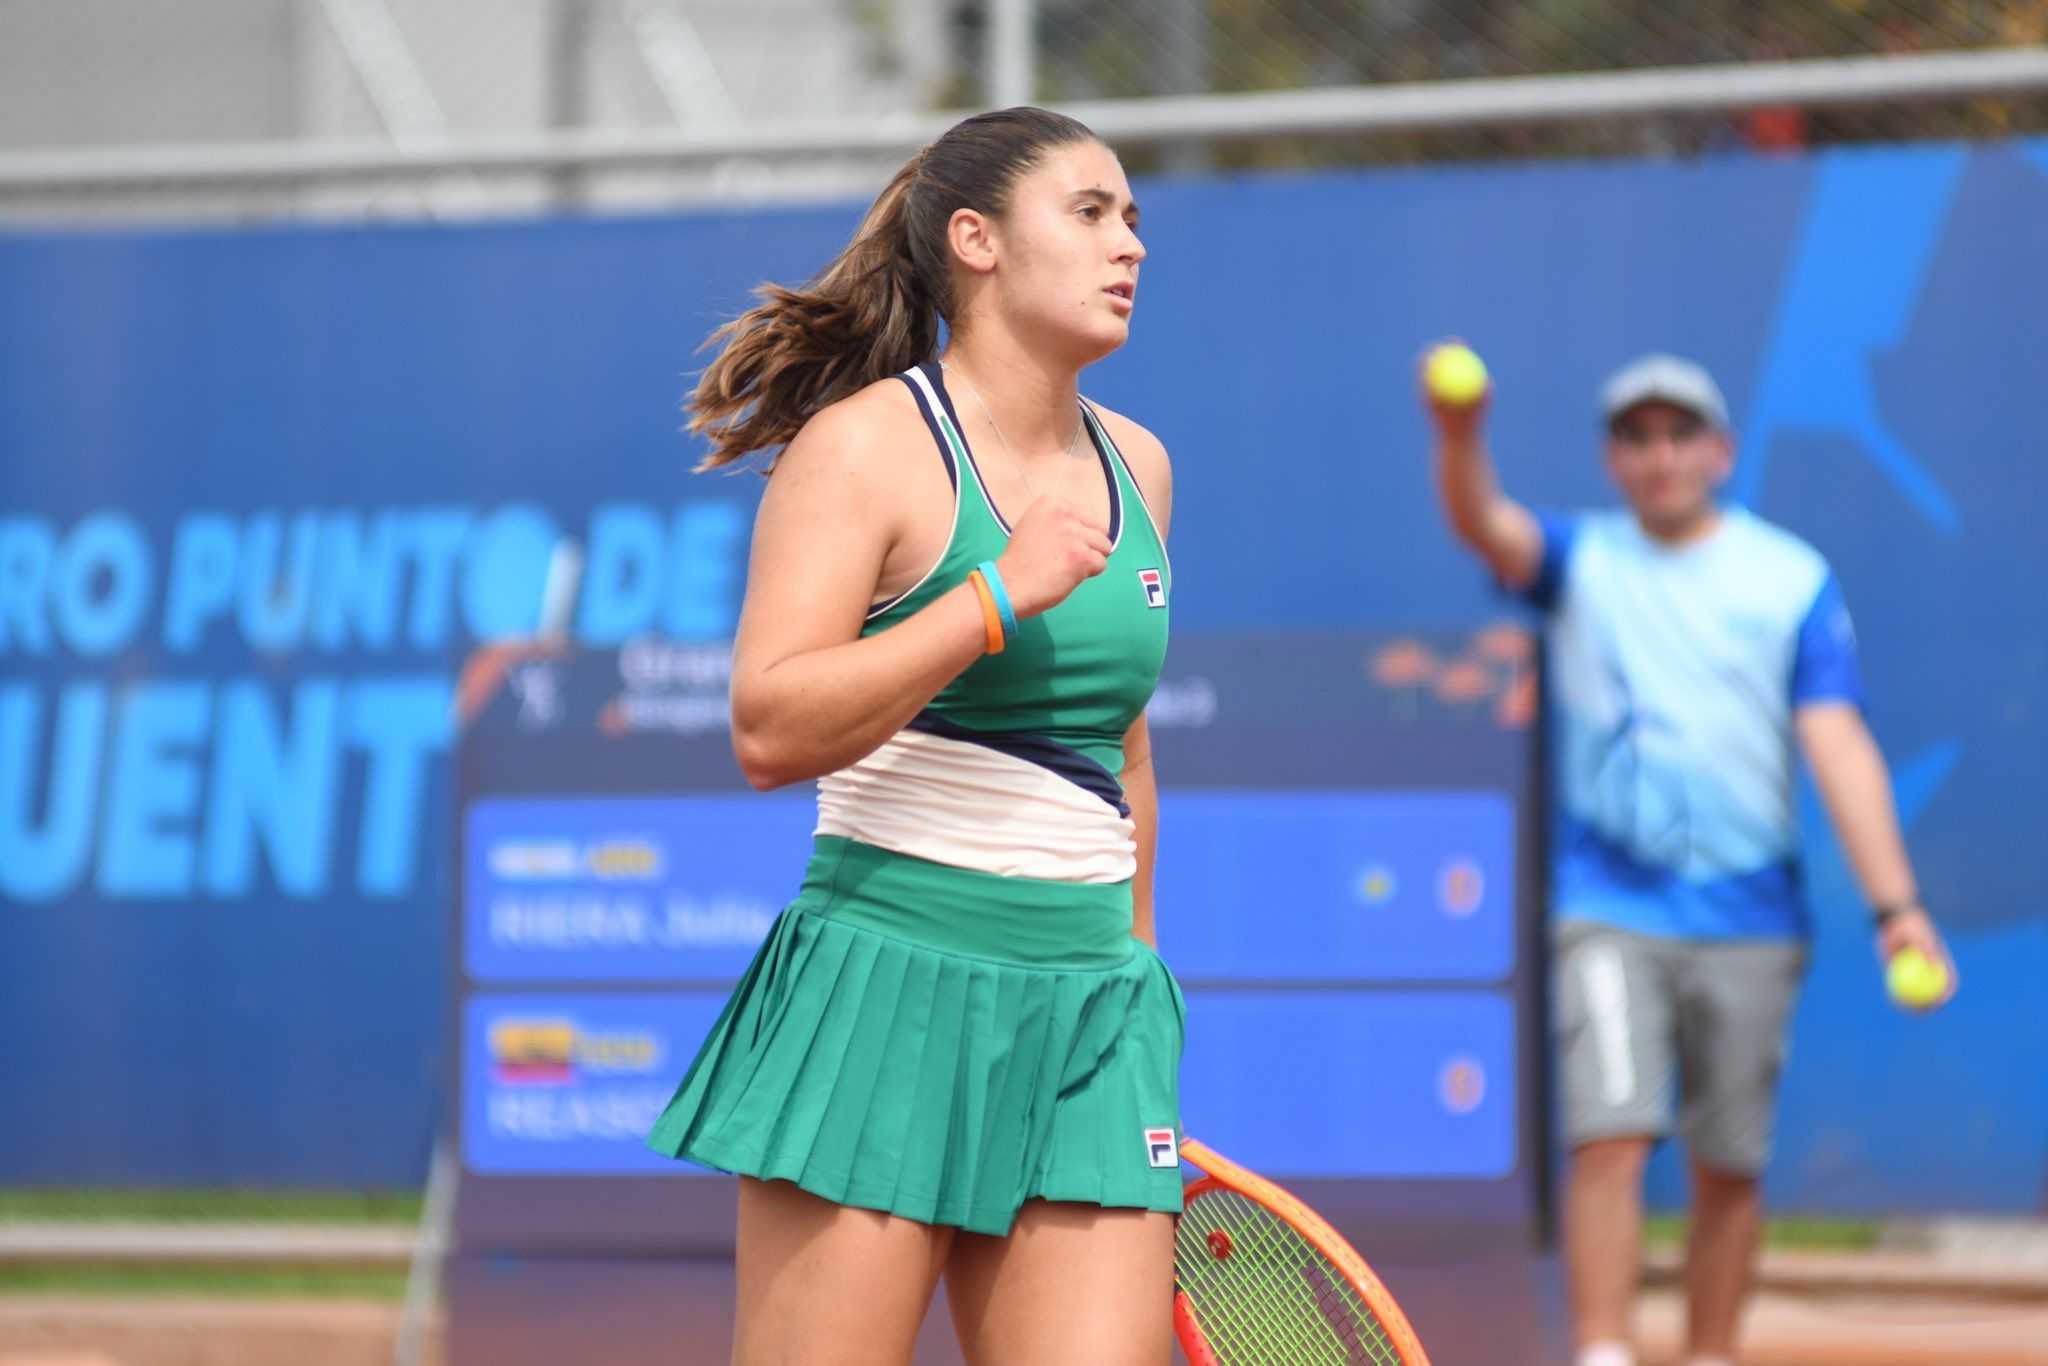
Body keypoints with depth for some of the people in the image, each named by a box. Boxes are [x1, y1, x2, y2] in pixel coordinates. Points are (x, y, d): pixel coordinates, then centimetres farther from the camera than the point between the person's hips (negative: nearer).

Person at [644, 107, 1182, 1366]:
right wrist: (999, 594, -19)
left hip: (1089, 1017, 6)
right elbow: (769, 729, -16)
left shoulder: (1135, 468, 15)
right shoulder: (868, 445, -5)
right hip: (886, 993, -6)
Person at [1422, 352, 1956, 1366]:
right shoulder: (1580, 560, 7)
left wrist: (1894, 903, -12)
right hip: (1610, 911, -1)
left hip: (1749, 919, 1)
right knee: (1610, 1138, -15)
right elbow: (1488, 526, -14)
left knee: (1728, 1168, 6)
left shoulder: (1792, 579, 6)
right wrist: (1459, 441, -37)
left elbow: (1837, 743, -2)